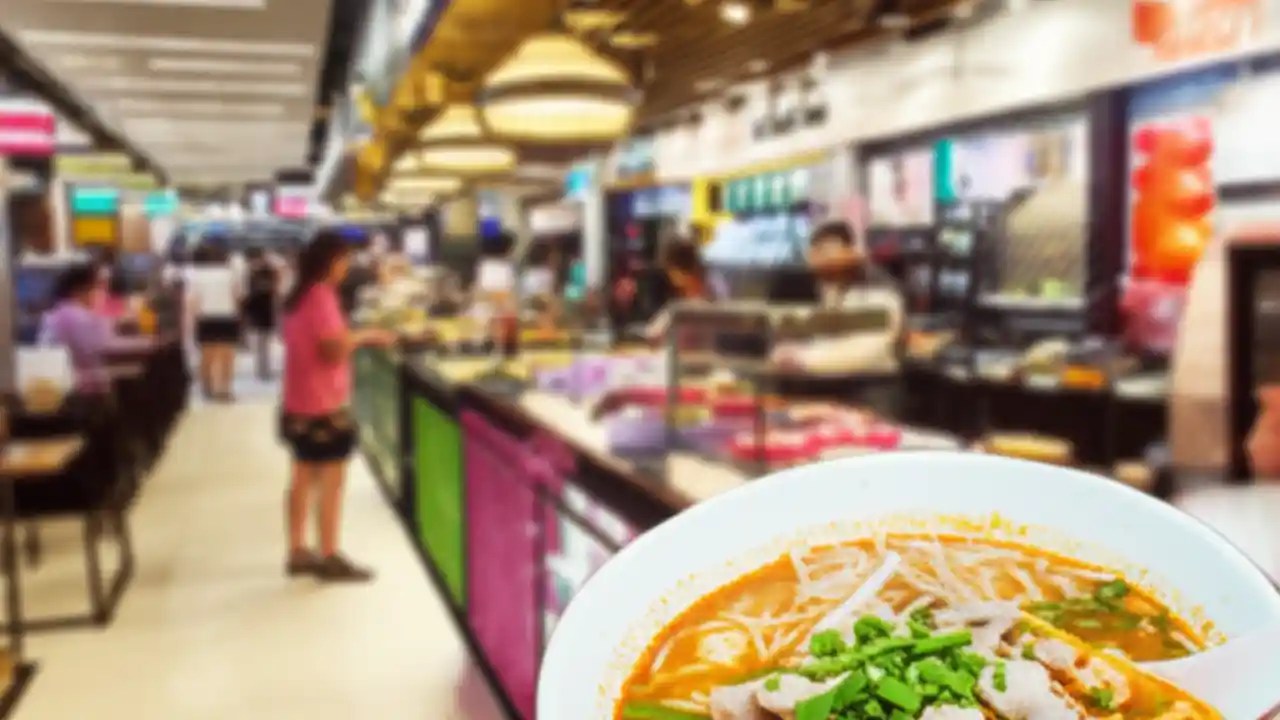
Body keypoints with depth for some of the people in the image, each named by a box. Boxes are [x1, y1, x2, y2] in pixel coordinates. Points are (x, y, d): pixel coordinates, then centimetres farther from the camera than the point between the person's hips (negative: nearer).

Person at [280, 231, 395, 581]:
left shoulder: (299, 296, 12)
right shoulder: (322, 296, -17)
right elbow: (335, 350, -22)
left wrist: (356, 338, 10)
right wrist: (363, 336, -7)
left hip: (299, 404, 9)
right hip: (323, 406, -9)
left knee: (304, 479, 14)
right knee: (331, 483, -2)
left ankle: (298, 552, 20)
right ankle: (330, 559, 3)